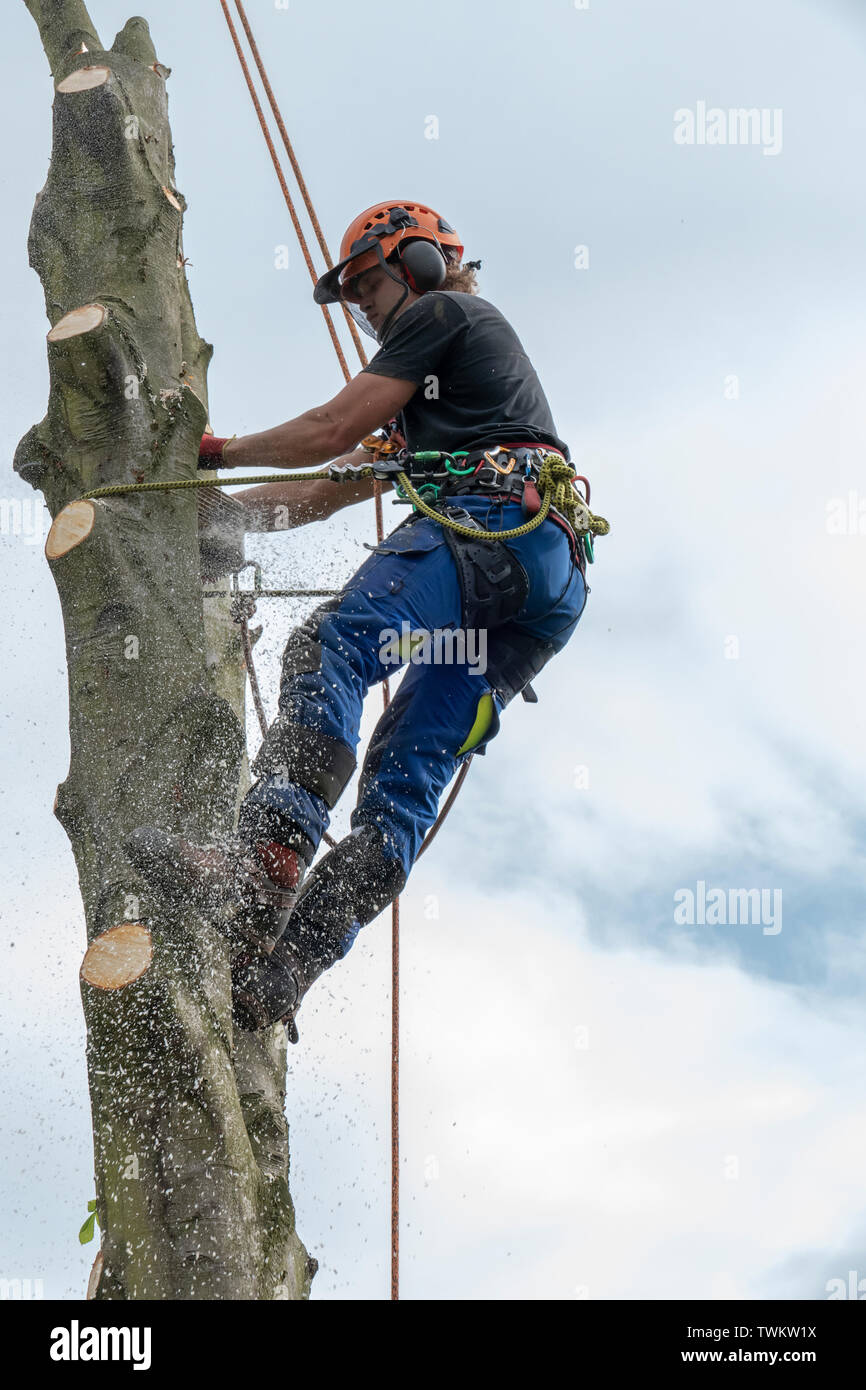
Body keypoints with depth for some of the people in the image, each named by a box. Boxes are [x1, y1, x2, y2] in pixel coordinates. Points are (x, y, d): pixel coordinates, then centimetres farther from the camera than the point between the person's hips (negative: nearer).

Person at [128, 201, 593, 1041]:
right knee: (405, 777, -6)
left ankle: (259, 877, -45)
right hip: (546, 596, 9)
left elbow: (332, 431, 8)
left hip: (493, 515, -9)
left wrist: (219, 453, 20)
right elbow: (336, 484, 42)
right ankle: (285, 968, -19)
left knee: (330, 650, -26)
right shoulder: (429, 406, 43)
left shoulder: (441, 314, 15)